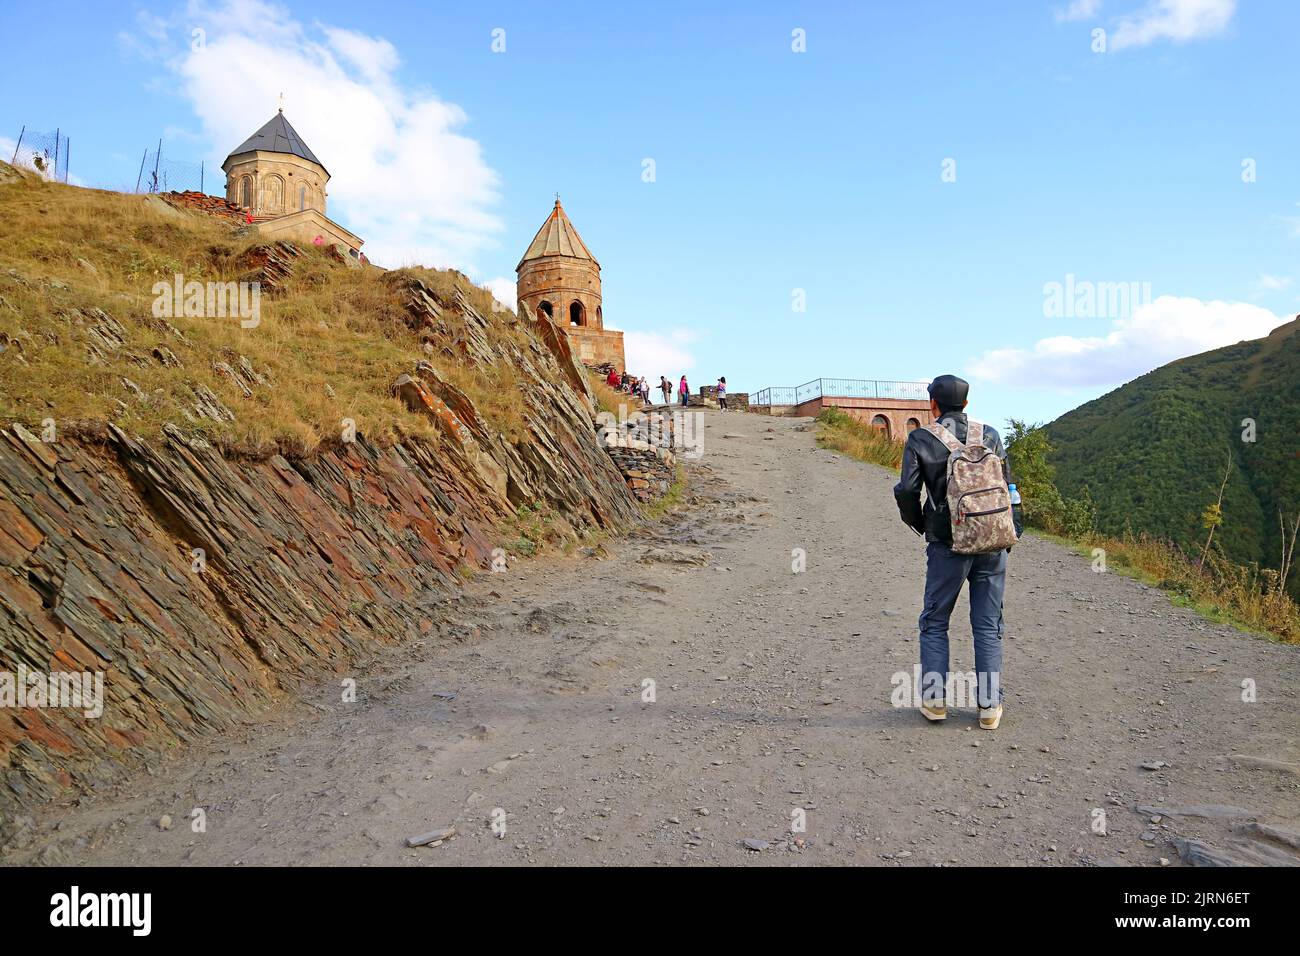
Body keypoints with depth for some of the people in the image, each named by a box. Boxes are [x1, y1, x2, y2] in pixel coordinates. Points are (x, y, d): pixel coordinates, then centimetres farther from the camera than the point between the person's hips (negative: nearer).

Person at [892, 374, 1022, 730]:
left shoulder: (920, 440, -3)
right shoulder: (990, 436, 5)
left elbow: (907, 491, -8)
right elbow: (1006, 486, 5)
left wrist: (919, 524, 11)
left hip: (948, 545, -2)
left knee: (934, 622, 12)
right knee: (988, 625, 10)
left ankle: (934, 699, 11)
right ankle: (990, 706, 11)